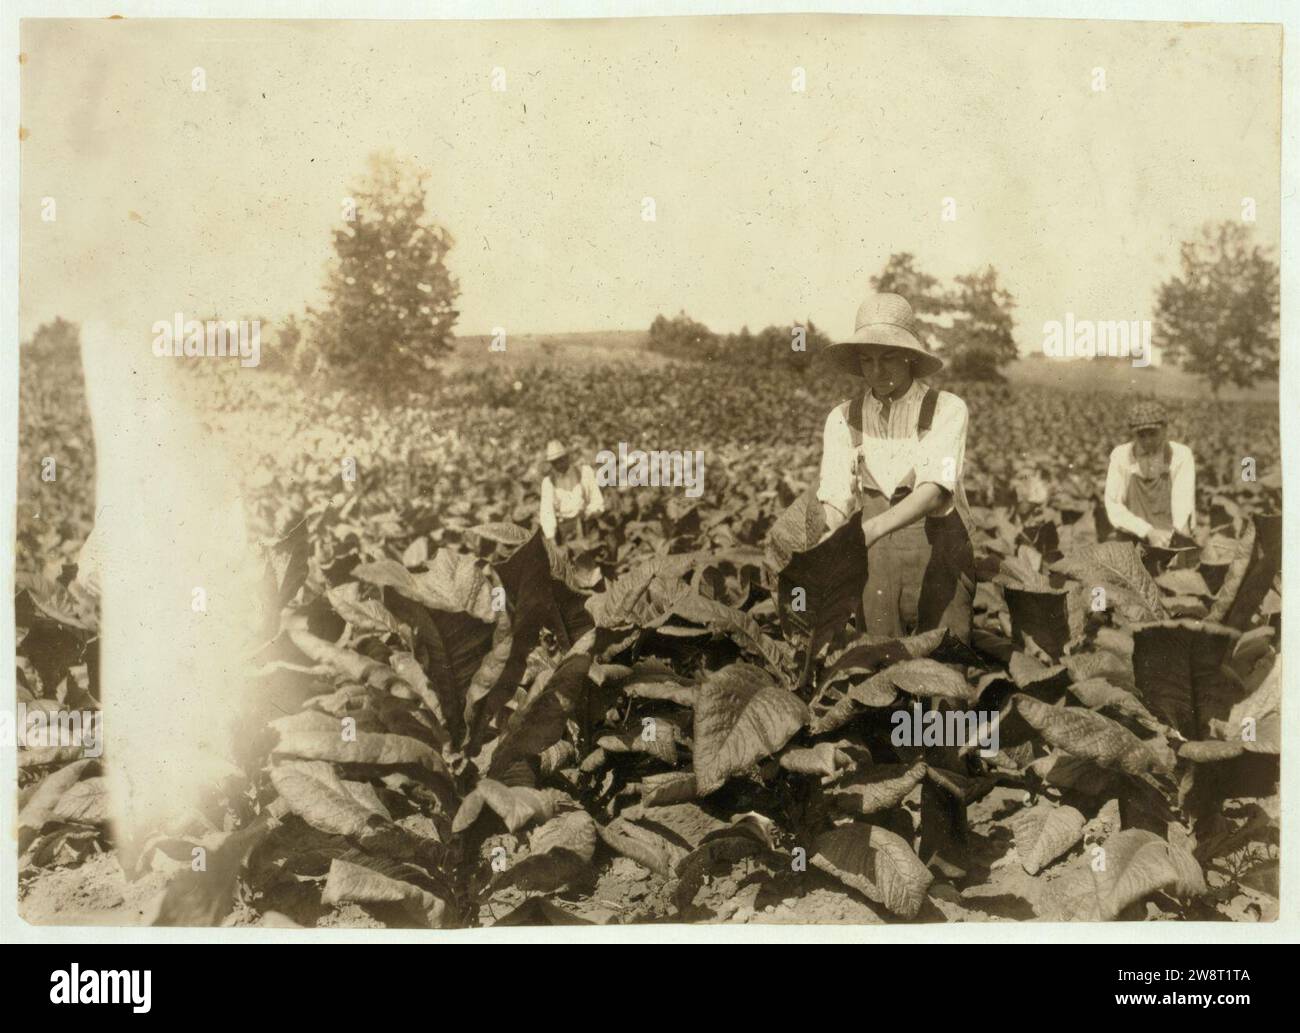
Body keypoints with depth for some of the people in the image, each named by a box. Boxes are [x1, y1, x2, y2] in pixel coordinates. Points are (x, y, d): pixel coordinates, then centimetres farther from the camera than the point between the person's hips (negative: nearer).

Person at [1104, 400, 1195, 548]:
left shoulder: (1180, 454, 0)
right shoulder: (1121, 455, 1)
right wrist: (1148, 531, -19)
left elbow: (1184, 499, -13)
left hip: (1174, 543, 0)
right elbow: (1113, 507, -6)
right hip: (1132, 545, 0)